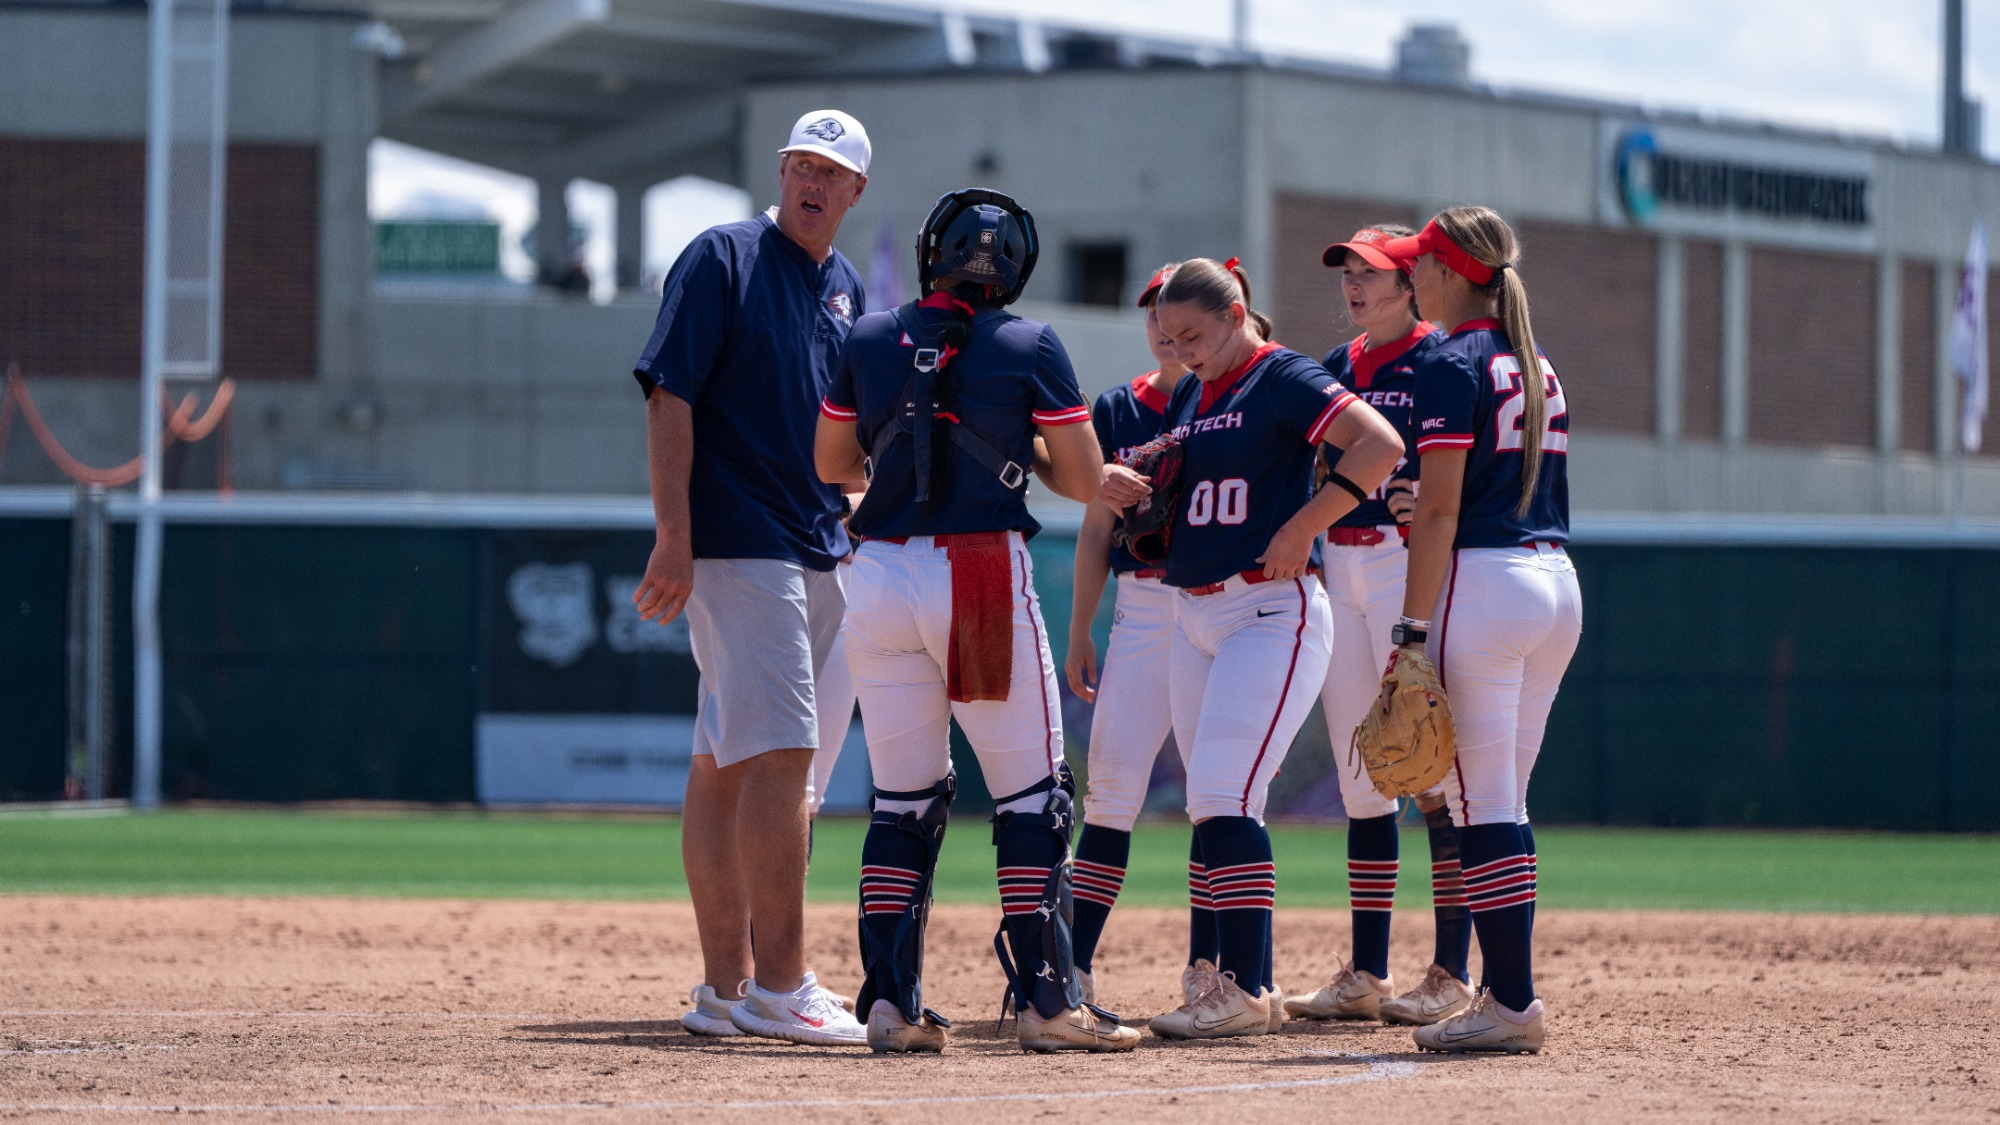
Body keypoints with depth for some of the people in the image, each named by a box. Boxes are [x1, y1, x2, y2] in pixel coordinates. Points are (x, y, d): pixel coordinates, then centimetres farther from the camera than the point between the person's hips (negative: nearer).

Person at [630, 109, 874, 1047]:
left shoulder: (844, 287, 17)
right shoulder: (722, 259, -5)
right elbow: (670, 398, -11)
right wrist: (674, 539, -18)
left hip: (818, 554, 7)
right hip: (737, 545, -7)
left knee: (725, 763, 10)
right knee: (779, 753, -15)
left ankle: (727, 989, 9)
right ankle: (776, 989, -17)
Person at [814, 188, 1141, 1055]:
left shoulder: (869, 341, 5)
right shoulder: (1029, 348, -4)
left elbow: (831, 464, 17)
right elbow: (1085, 481, -1)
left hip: (880, 582, 4)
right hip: (984, 581, -3)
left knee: (902, 801, 10)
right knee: (1031, 797, 4)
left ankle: (889, 1000, 5)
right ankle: (1046, 1000, -1)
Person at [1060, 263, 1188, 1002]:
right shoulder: (1118, 409, 10)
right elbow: (1097, 529, 13)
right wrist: (1079, 632, 9)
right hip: (1140, 609, 2)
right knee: (1112, 782, -5)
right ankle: (1074, 965, -6)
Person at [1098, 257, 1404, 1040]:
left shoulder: (1283, 379, -9)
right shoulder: (1187, 398, 15)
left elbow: (1380, 445, -20)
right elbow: (1165, 500, 25)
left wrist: (1303, 527, -21)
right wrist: (1123, 483, 1)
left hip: (1271, 612, -8)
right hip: (1193, 617, 8)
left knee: (1224, 799, -16)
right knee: (1212, 807, 9)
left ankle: (1246, 992, -16)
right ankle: (1213, 976, 14)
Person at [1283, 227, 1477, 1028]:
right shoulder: (1337, 366, 16)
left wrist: (1426, 496, -31)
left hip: (1413, 564, -7)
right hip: (1340, 567, 7)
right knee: (1359, 776, 8)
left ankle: (1452, 973, -6)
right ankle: (1366, 975, 12)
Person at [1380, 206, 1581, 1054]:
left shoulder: (1452, 365, -9)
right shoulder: (1539, 369, 16)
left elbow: (1440, 510, -15)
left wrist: (1412, 630, -16)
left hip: (1482, 580, -8)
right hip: (1557, 583, 8)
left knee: (1479, 803, -6)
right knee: (1504, 804, 13)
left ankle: (1513, 1003, -9)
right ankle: (1508, 991, 12)